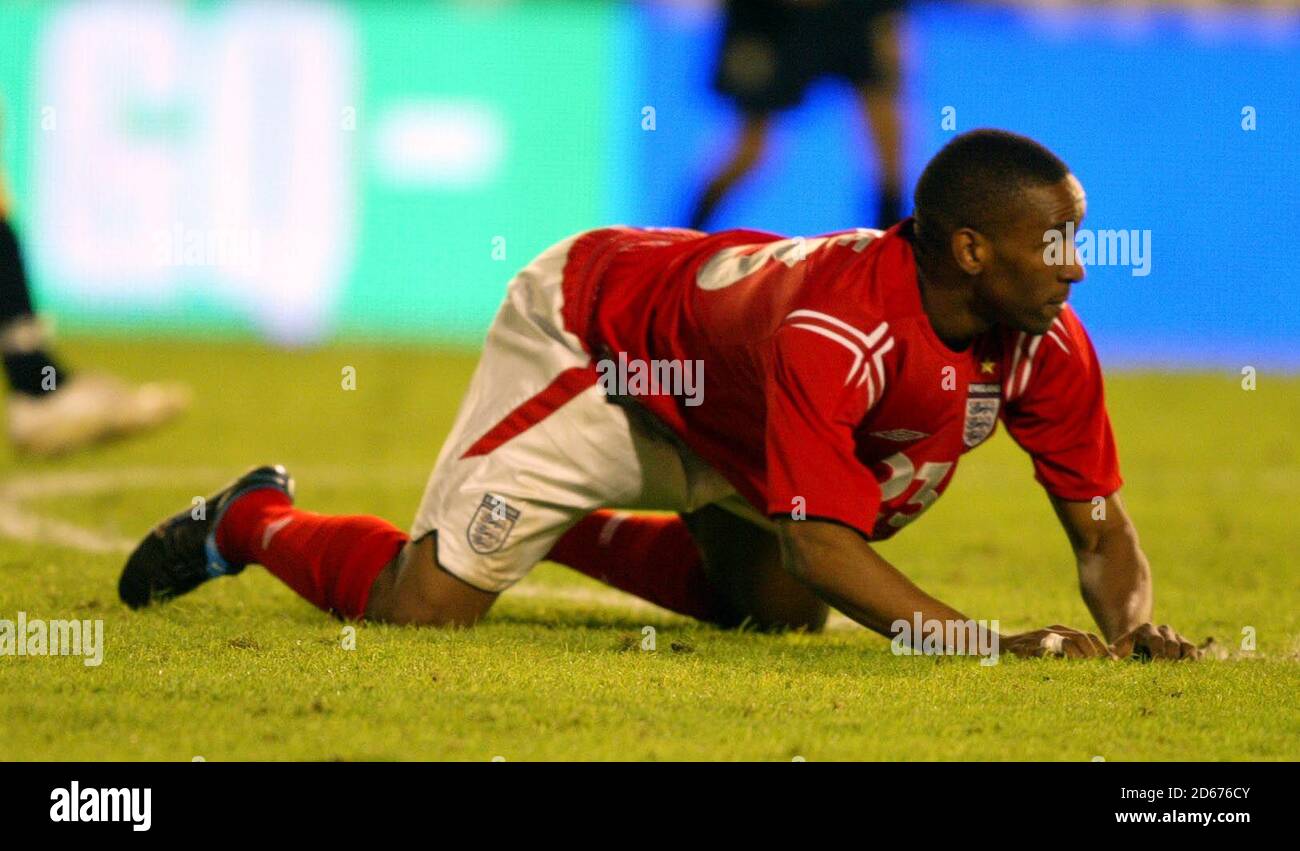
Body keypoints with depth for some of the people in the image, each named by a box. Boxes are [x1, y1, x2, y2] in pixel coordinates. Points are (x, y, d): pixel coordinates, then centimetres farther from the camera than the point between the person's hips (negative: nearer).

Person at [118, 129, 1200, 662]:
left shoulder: (1046, 342, -21)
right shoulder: (831, 330, -43)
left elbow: (1101, 522, -12)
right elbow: (823, 539, -44)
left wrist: (1131, 626, -33)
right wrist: (986, 642, -52)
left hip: (715, 393, 8)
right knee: (430, 603, -15)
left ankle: (561, 526, 31)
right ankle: (250, 523, 17)